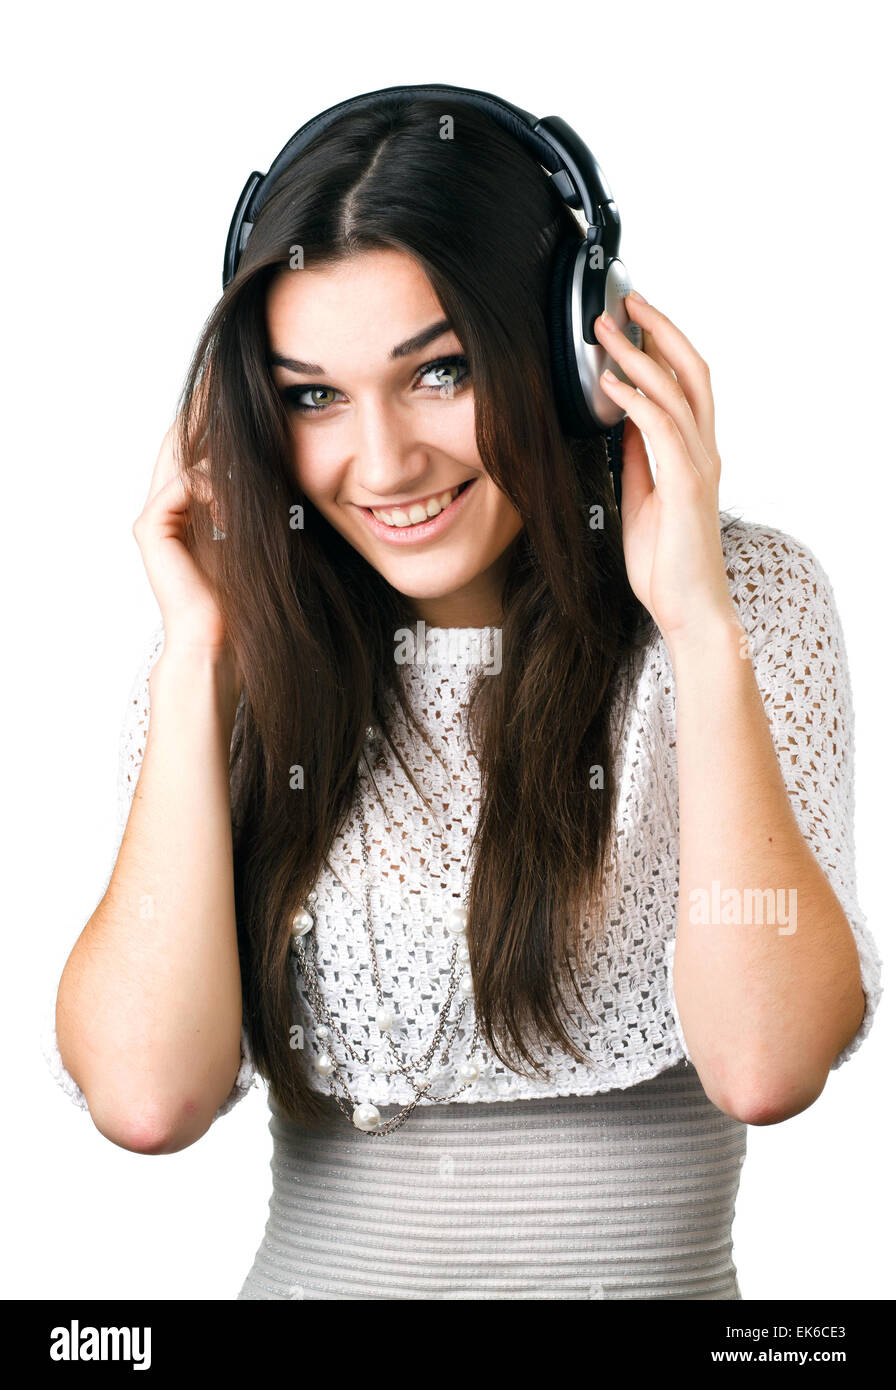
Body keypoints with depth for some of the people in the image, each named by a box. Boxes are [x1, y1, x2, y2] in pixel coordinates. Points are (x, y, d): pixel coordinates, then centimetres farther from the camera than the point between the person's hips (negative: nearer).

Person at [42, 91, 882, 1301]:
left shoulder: (754, 597, -2)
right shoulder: (246, 659, 3)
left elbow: (765, 1064, -14)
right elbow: (148, 1095, -10)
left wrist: (699, 621, -15)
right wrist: (195, 654, -9)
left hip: (647, 1269, -1)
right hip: (314, 1267, 1)